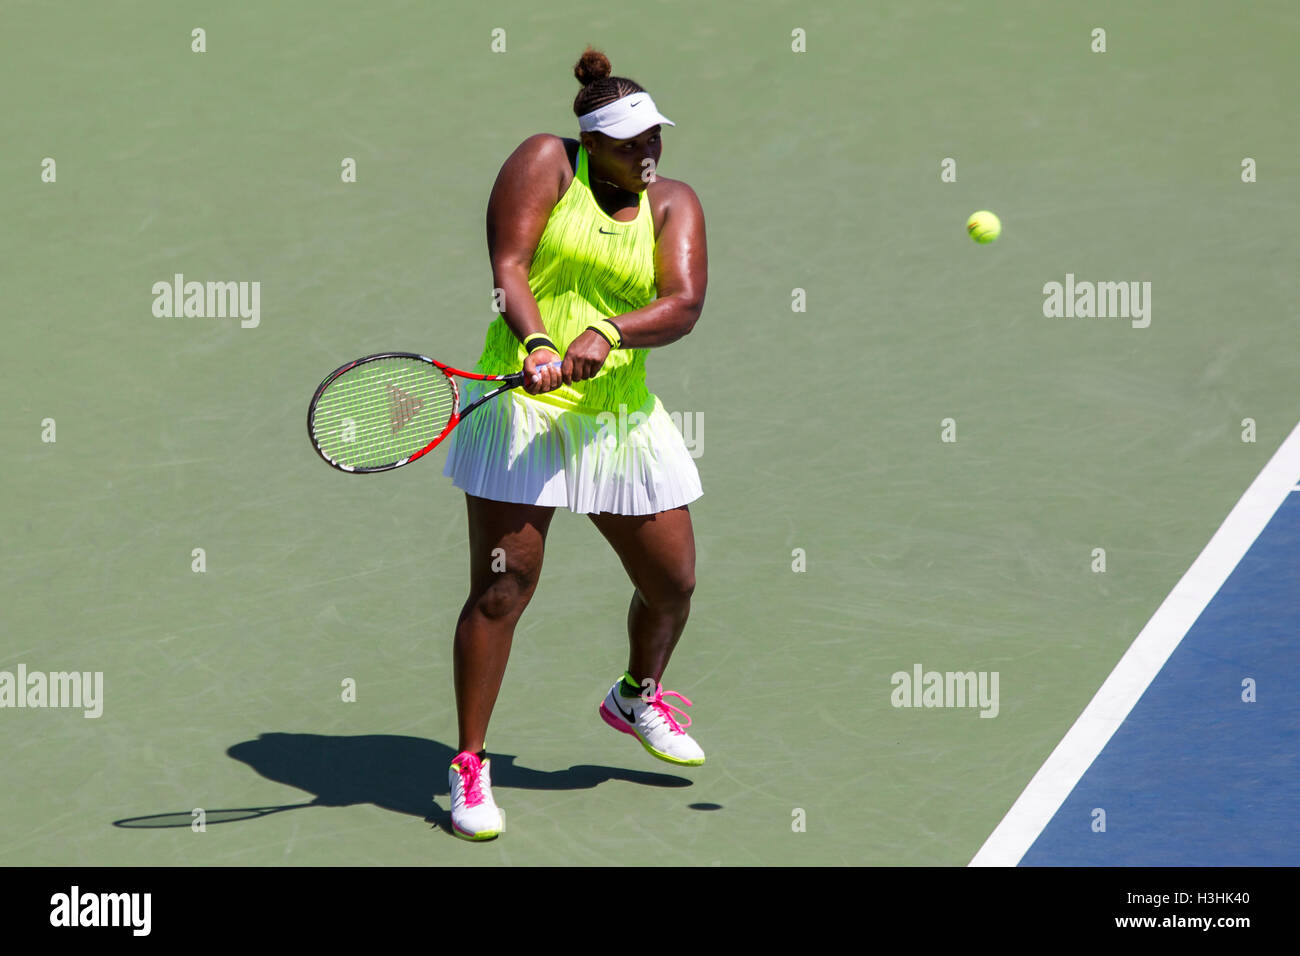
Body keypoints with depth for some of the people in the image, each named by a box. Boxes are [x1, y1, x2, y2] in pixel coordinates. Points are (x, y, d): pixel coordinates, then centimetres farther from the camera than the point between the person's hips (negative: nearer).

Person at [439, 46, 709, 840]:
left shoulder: (673, 203, 7)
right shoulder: (548, 163, -2)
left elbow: (683, 305, -8)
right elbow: (508, 265, -12)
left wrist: (606, 333, -25)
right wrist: (536, 341, -29)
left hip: (619, 416, 5)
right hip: (524, 410, -5)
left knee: (672, 583, 12)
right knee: (502, 591, -8)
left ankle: (637, 698, 43)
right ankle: (470, 766, 2)